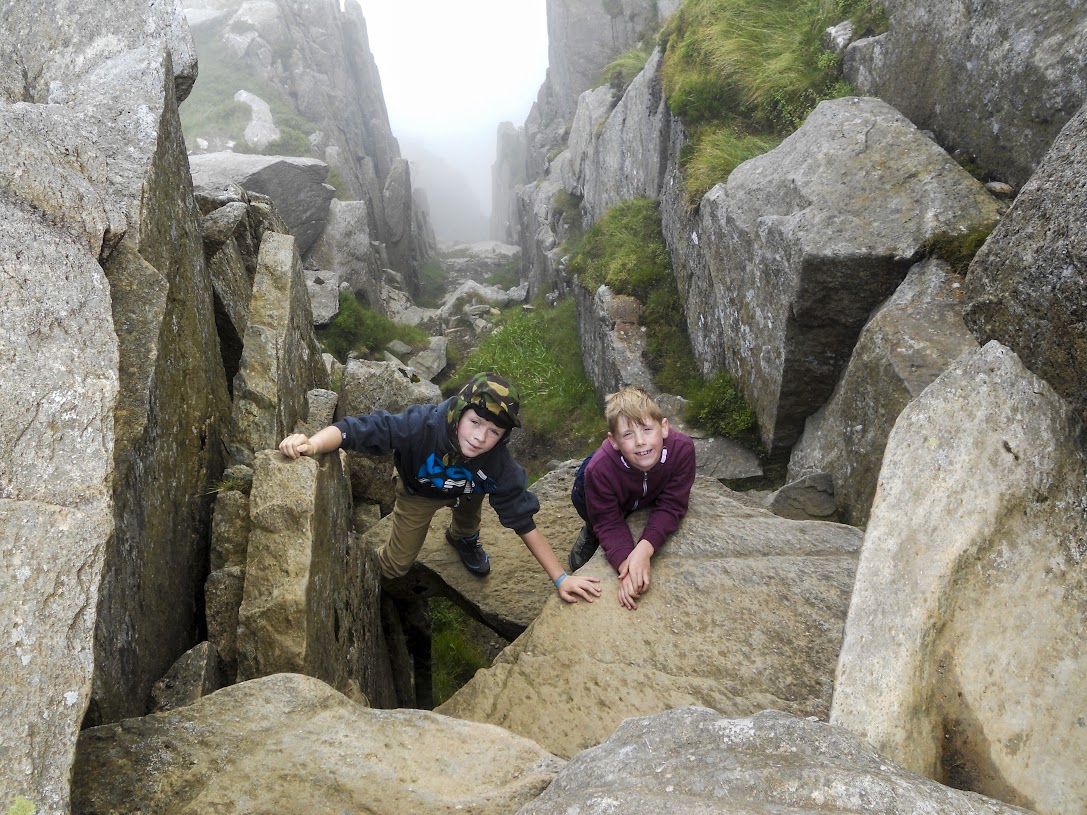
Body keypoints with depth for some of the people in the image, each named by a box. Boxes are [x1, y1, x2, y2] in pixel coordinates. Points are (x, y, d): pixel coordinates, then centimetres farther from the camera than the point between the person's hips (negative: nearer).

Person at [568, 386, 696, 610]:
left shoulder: (681, 448, -42)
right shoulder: (599, 469, -46)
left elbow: (670, 507, -33)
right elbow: (608, 522, -34)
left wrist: (645, 548, -48)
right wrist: (626, 566, -50)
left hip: (648, 497, 1)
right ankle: (589, 535, 17)